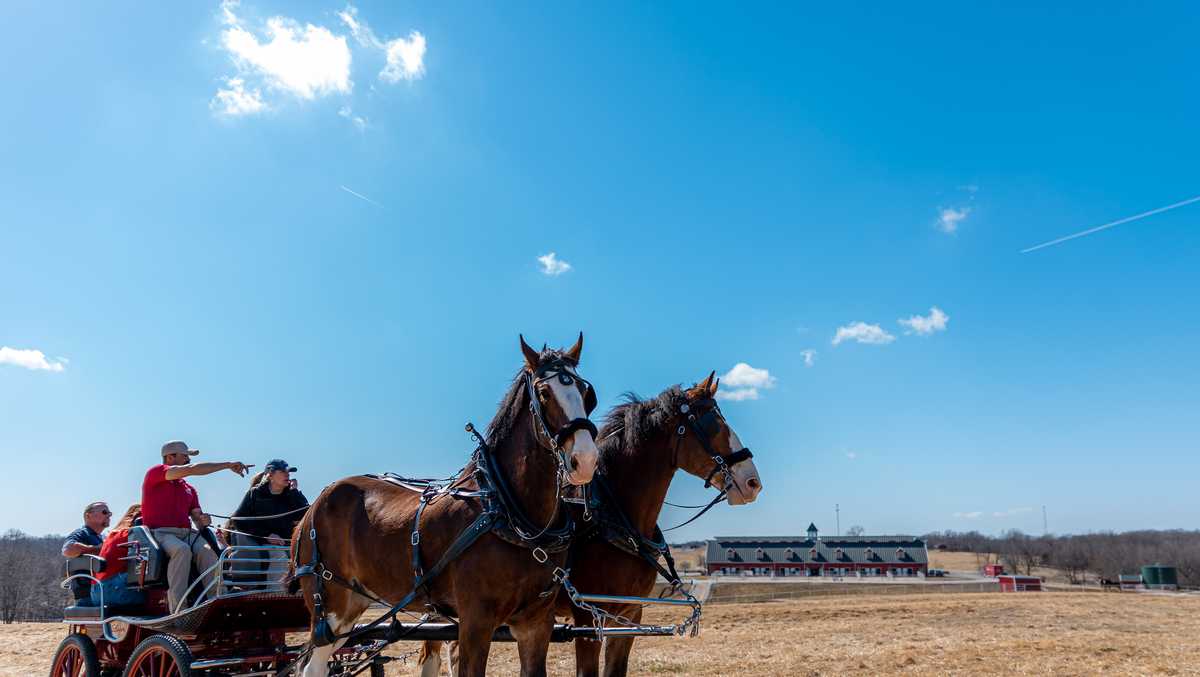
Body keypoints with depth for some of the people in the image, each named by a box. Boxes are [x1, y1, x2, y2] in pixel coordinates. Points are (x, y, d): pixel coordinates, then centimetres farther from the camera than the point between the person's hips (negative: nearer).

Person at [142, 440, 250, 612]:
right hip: (160, 532, -5)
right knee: (182, 550, -36)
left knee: (207, 551, -27)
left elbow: (197, 519, 19)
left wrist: (203, 521, -7)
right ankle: (177, 610, -38)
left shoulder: (189, 489, 24)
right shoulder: (155, 472, 5)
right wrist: (228, 465, -12)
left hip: (186, 533, 5)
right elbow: (191, 470, -10)